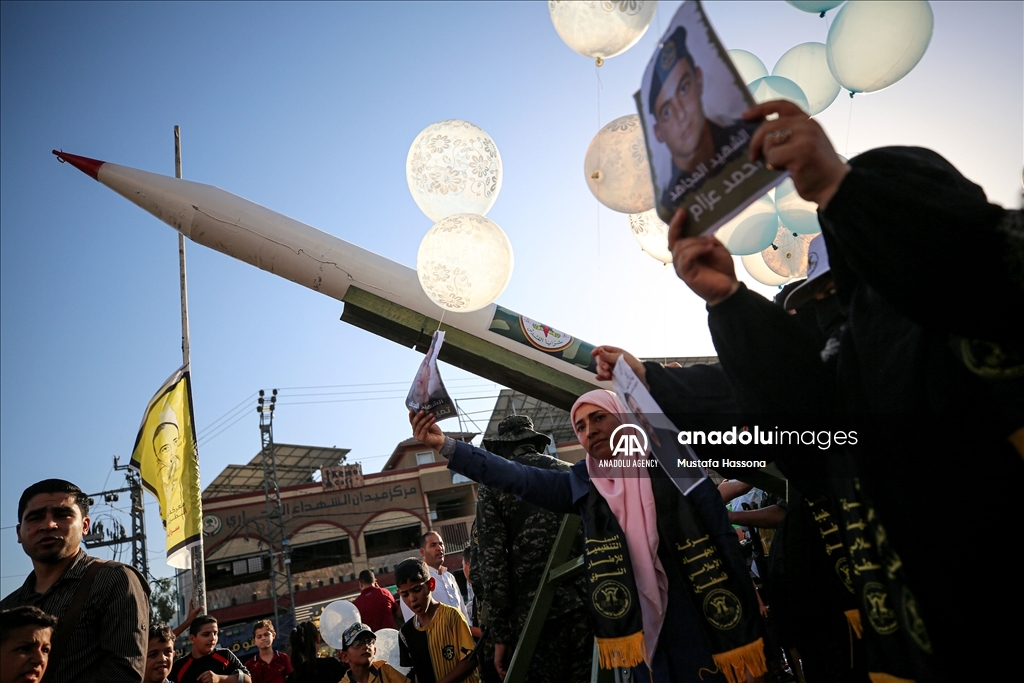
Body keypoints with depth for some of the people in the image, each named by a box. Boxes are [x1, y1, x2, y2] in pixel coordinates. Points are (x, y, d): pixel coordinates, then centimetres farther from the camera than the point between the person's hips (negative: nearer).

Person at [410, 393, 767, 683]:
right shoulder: (581, 485, 4)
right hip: (641, 630, 3)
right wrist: (444, 445, -12)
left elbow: (723, 539, -5)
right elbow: (515, 477, -3)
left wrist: (744, 622, -10)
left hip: (705, 622, -3)